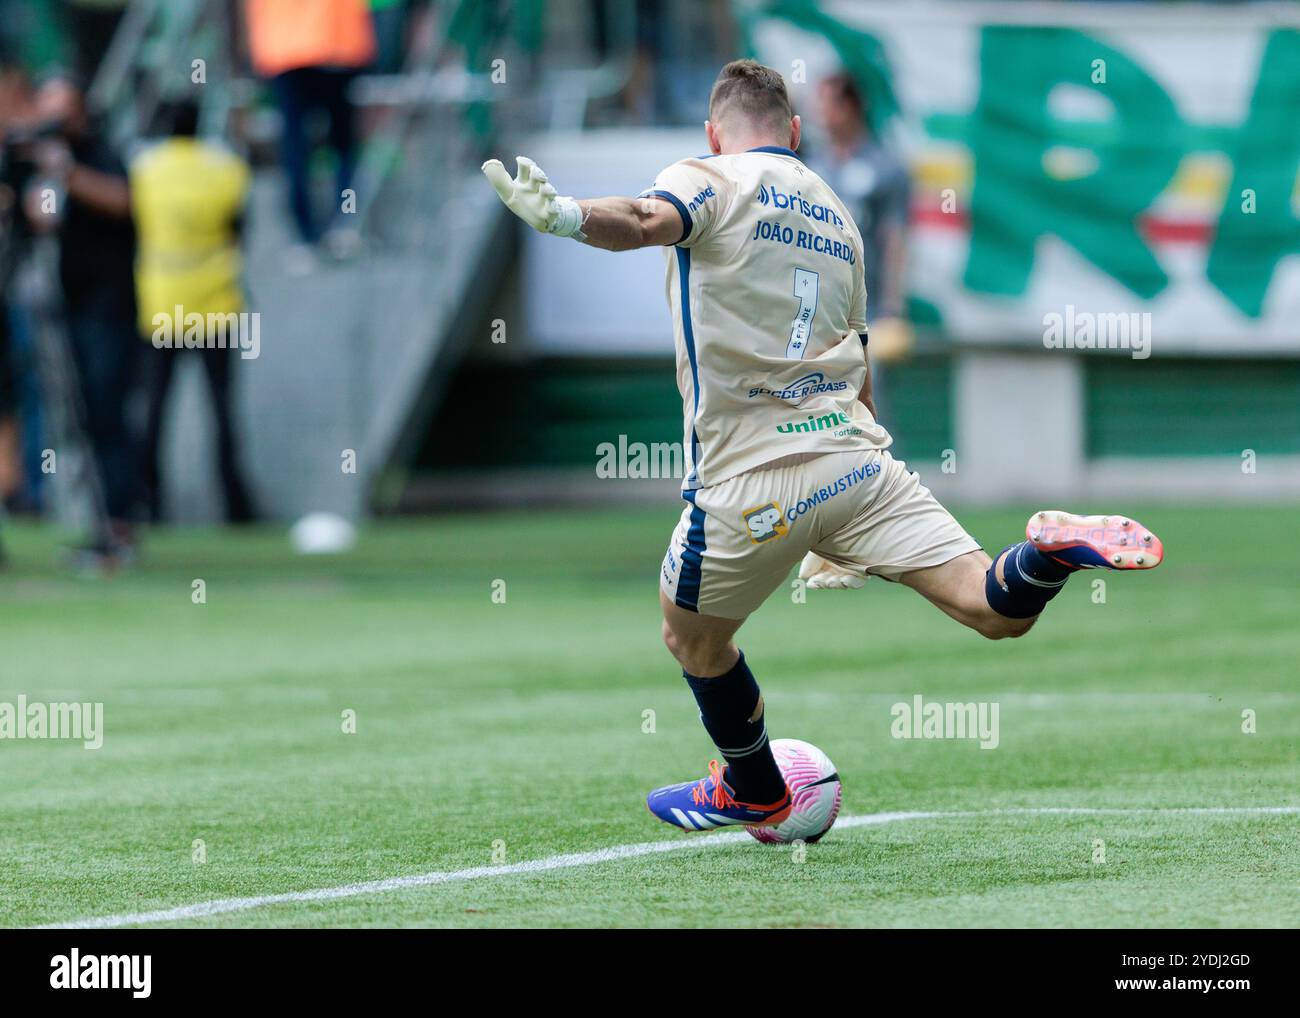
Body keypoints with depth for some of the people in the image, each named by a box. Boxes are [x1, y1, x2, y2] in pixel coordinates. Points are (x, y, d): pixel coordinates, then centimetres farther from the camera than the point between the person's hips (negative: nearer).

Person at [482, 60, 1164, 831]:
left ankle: (755, 794, 38)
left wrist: (563, 216, -45)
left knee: (694, 639, 22)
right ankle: (1054, 552, -32)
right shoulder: (838, 215, 24)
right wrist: (845, 536, 41)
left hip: (748, 478, -5)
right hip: (859, 456, 5)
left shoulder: (711, 179, 2)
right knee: (997, 610, -3)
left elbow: (647, 221, -24)